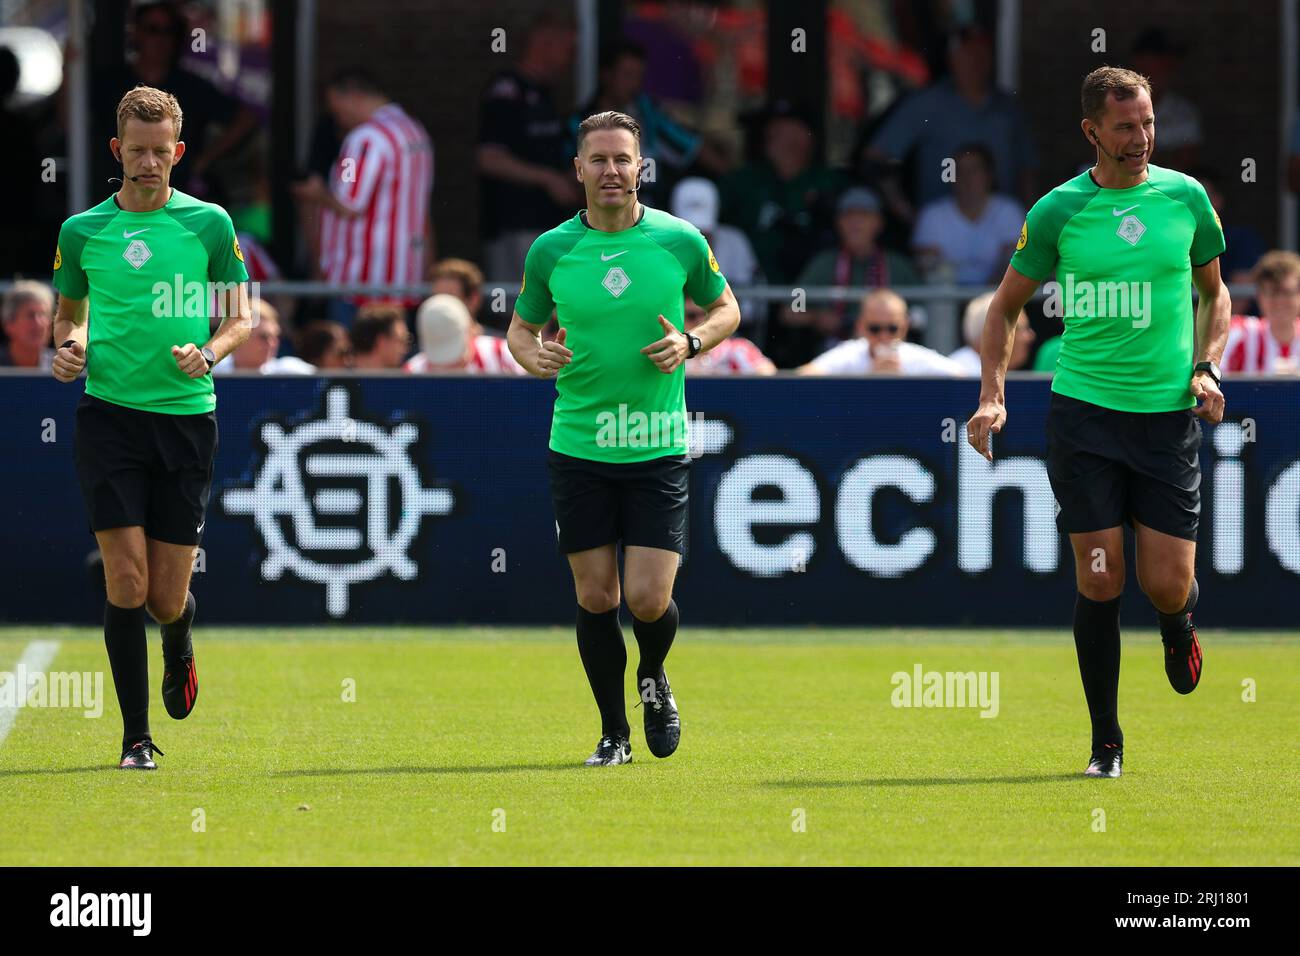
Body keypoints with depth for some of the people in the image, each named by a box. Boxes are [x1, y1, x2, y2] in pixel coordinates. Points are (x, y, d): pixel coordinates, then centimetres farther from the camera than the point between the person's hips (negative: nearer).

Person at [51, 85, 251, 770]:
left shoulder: (208, 224, 3)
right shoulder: (82, 231, 6)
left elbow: (240, 319, 8)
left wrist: (208, 353, -13)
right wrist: (69, 347, -2)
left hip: (186, 415, 0)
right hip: (108, 413, 0)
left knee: (167, 598, 2)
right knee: (126, 582, -11)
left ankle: (179, 653, 40)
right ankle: (136, 737, 0)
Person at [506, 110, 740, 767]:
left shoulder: (680, 241, -2)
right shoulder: (551, 250, 1)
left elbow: (725, 307, 12)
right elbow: (522, 325, 13)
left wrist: (693, 342, -8)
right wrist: (533, 355, -9)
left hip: (657, 446, -1)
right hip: (577, 446, 1)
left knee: (649, 599, -8)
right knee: (595, 596, 2)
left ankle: (653, 679, 26)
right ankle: (614, 733, 19)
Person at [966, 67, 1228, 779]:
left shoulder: (1185, 197, 4)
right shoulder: (1058, 210, 0)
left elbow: (1214, 293, 18)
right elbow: (1006, 304, 11)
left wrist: (1206, 367, 1)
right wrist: (992, 393, -1)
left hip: (1169, 413, 1)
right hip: (1083, 410, -1)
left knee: (1168, 585, -4)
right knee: (1099, 578, -6)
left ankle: (1178, 626, 35)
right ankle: (1106, 743, 7)